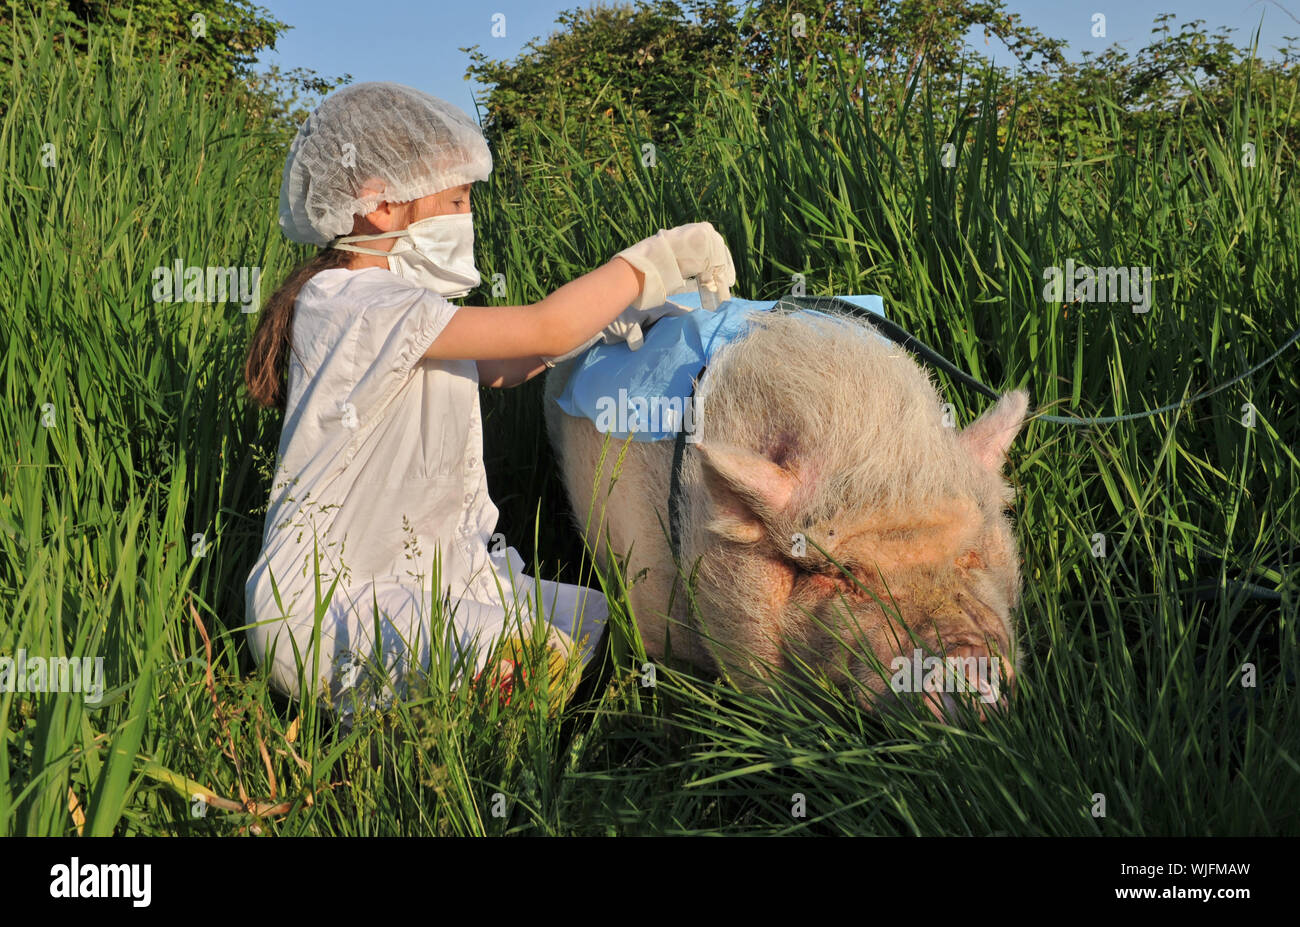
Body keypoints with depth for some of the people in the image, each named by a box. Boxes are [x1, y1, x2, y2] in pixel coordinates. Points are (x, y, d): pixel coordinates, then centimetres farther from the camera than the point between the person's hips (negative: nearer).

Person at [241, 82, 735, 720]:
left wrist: (610, 319, 7)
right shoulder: (358, 306, -21)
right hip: (326, 610, -10)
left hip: (415, 573, 10)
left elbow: (492, 368, 22)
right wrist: (658, 258, -12)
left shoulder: (391, 302, 10)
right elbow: (546, 330, -24)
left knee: (596, 617, 5)